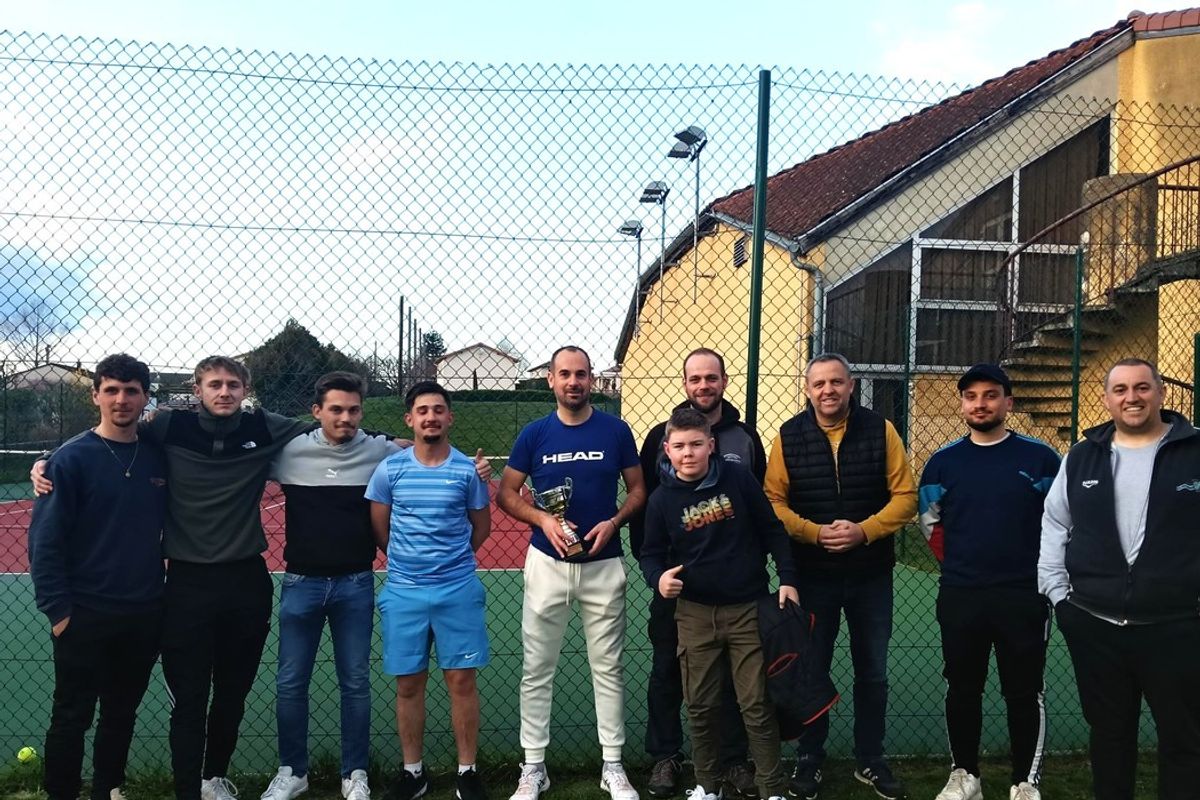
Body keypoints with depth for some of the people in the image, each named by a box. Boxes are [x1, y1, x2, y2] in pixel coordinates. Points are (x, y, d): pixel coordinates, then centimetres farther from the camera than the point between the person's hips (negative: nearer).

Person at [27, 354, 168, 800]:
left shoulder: (158, 458, 2)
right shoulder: (71, 458, -10)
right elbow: (45, 540, -10)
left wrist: (162, 593, 8)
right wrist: (57, 609, -13)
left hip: (144, 614, 4)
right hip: (85, 615, -4)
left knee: (122, 713, 17)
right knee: (72, 718, 7)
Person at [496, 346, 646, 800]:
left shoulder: (616, 431, -1)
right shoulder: (534, 434, 0)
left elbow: (638, 490, 5)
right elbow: (506, 493, 3)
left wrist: (614, 522, -13)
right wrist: (542, 519, -15)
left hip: (604, 565, 0)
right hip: (547, 563, 1)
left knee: (608, 668, 8)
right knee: (537, 670, 6)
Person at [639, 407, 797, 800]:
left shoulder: (738, 478, -7)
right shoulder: (661, 499, -3)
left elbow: (772, 530, 1)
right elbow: (651, 553, 6)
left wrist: (787, 579, -3)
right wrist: (659, 577, -15)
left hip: (748, 609, -1)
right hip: (695, 613, 2)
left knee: (757, 705, 3)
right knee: (701, 706, 11)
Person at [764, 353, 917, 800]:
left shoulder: (880, 430, -4)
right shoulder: (788, 437, -4)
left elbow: (905, 496, -5)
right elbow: (773, 502, -6)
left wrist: (864, 531, -19)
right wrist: (815, 533, -20)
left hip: (871, 574, 1)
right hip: (812, 574, -1)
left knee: (872, 671, 13)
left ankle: (870, 760, 30)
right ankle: (809, 759, 27)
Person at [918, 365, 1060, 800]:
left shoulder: (1040, 458, -3)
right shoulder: (943, 461, 3)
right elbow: (930, 523, 13)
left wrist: (1042, 572, 2)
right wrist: (958, 566, 8)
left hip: (1024, 596, -2)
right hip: (958, 596, 2)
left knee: (1024, 692, 7)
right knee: (962, 689, 12)